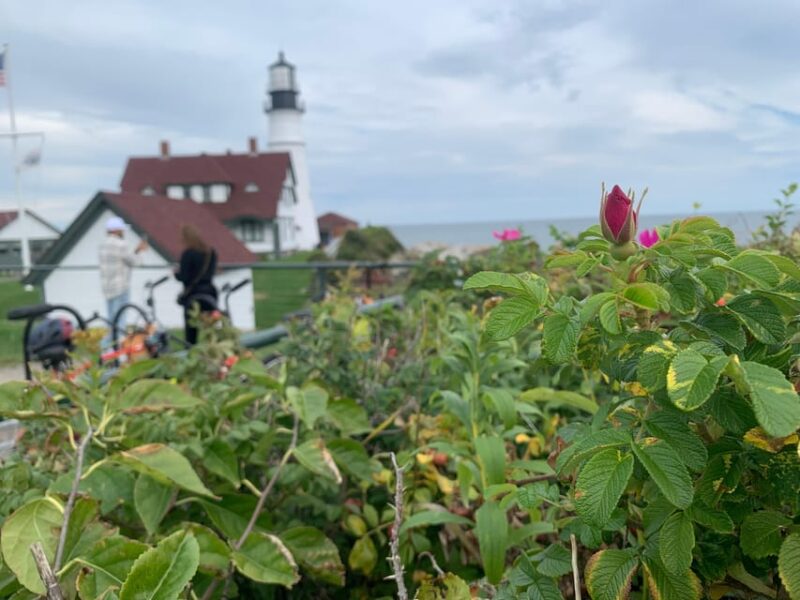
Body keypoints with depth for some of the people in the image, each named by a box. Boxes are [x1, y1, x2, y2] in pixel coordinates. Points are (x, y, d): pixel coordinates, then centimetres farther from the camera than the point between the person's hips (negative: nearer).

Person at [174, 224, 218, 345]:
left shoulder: (188, 253, -11)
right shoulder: (211, 252, 8)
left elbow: (184, 277, -12)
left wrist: (176, 273, 7)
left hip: (193, 295, -6)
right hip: (209, 293, 6)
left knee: (191, 331, 0)